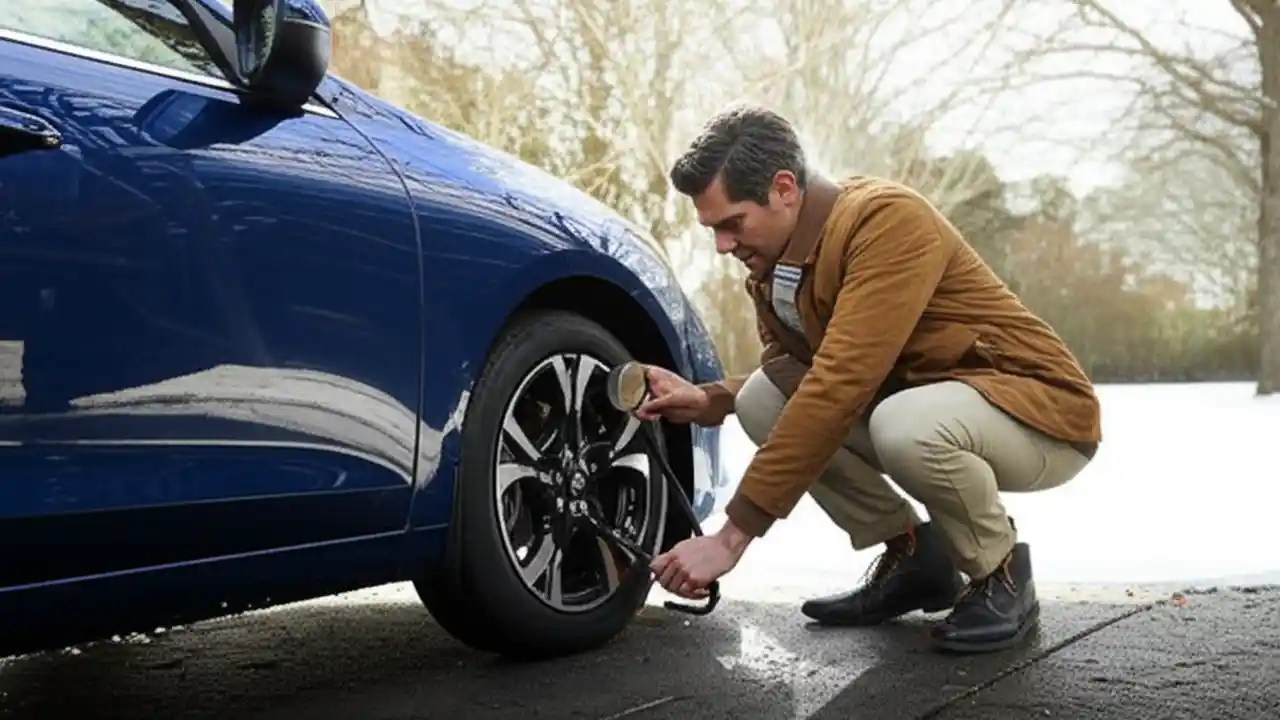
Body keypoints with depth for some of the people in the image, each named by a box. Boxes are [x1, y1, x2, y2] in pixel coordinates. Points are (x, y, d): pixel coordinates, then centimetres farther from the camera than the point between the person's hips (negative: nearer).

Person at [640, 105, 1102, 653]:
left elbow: (839, 387, -35)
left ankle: (1001, 572, -7)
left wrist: (734, 532, -35)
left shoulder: (888, 219, -27)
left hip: (1043, 414, -7)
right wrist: (709, 400, -13)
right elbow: (795, 370, 9)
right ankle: (912, 555, 4)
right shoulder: (773, 257, -2)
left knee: (906, 427, -38)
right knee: (763, 400, -10)